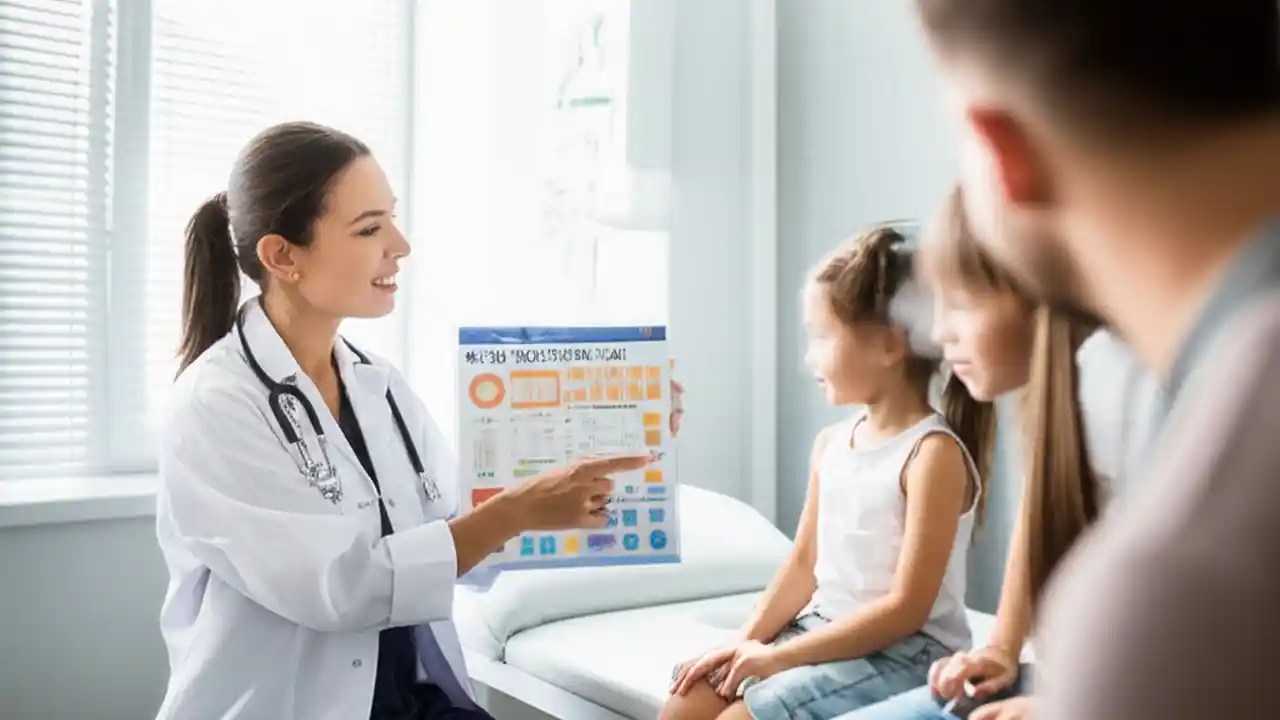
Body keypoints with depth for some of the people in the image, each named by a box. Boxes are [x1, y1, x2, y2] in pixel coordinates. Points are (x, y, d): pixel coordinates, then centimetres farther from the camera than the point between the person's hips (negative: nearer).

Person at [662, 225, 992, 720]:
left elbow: (906, 608, -20)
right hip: (821, 630, 7)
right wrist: (745, 642, -4)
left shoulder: (933, 452, -18)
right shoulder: (830, 444, 6)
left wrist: (780, 657, -19)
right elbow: (804, 562, 10)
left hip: (904, 652, -7)